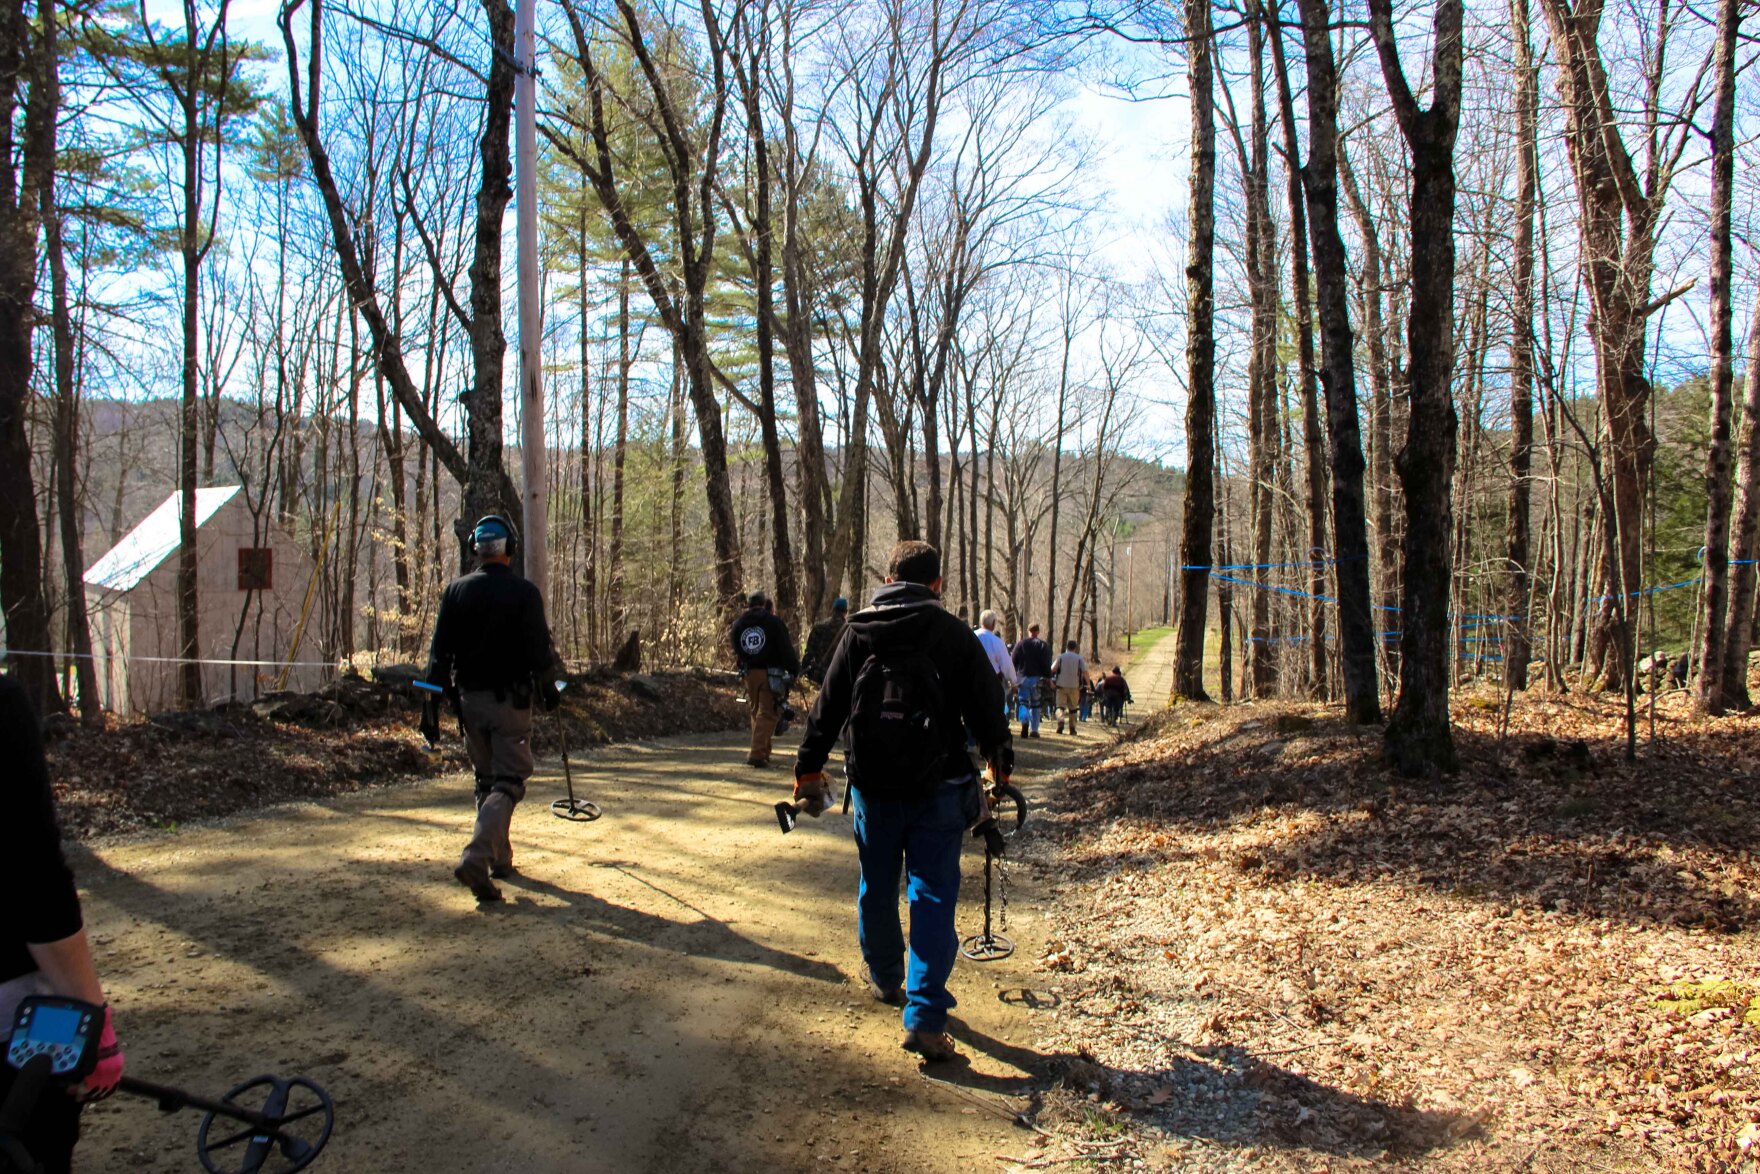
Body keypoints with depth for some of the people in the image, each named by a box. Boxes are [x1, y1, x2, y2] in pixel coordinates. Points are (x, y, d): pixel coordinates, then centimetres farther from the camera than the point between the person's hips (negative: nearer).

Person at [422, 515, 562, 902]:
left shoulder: (456, 591, 2)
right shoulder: (523, 592, -9)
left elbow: (440, 652, 2)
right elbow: (539, 649, -9)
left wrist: (432, 704, 5)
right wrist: (549, 690, 8)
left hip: (469, 699, 4)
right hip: (510, 700, -4)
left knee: (486, 780, 17)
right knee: (509, 781, -3)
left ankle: (500, 859, 24)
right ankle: (475, 859, -21)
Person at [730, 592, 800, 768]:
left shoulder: (738, 624, 8)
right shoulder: (774, 622, -7)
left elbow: (736, 649, 14)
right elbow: (786, 649, -8)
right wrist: (795, 669, -3)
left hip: (749, 673, 5)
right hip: (771, 674, -5)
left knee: (756, 712, 17)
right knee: (767, 714, -5)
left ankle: (763, 752, 23)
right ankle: (757, 753, -15)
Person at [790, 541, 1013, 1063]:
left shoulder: (858, 633, 2)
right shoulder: (954, 635, -4)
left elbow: (827, 707, 5)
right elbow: (986, 707, 0)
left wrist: (809, 768, 15)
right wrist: (1001, 762, 16)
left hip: (873, 785, 3)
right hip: (938, 787, -2)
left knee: (877, 886, 20)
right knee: (933, 896, 0)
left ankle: (884, 977, 41)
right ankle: (924, 1017, -4)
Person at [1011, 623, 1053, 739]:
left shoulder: (1020, 644, 3)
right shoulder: (1044, 645, 2)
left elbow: (1013, 662, 1)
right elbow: (1047, 665, -2)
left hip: (1023, 677, 0)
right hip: (1037, 678, 0)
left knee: (1024, 702, 5)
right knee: (1035, 704, 9)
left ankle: (1024, 720, -24)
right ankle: (1034, 730, 8)